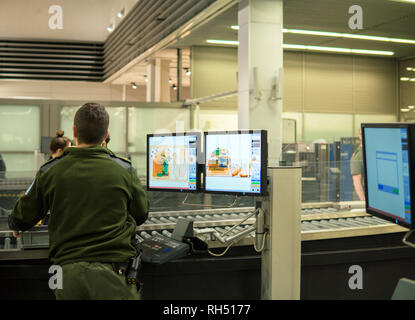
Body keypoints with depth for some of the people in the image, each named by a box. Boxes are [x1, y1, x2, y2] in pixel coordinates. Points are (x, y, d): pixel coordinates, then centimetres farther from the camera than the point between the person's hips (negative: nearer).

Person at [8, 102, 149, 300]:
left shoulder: (50, 172, 2)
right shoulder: (124, 170, 1)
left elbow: (21, 220, 13)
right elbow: (141, 216, 16)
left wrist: (16, 225, 38)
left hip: (67, 275, 1)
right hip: (113, 275, -1)